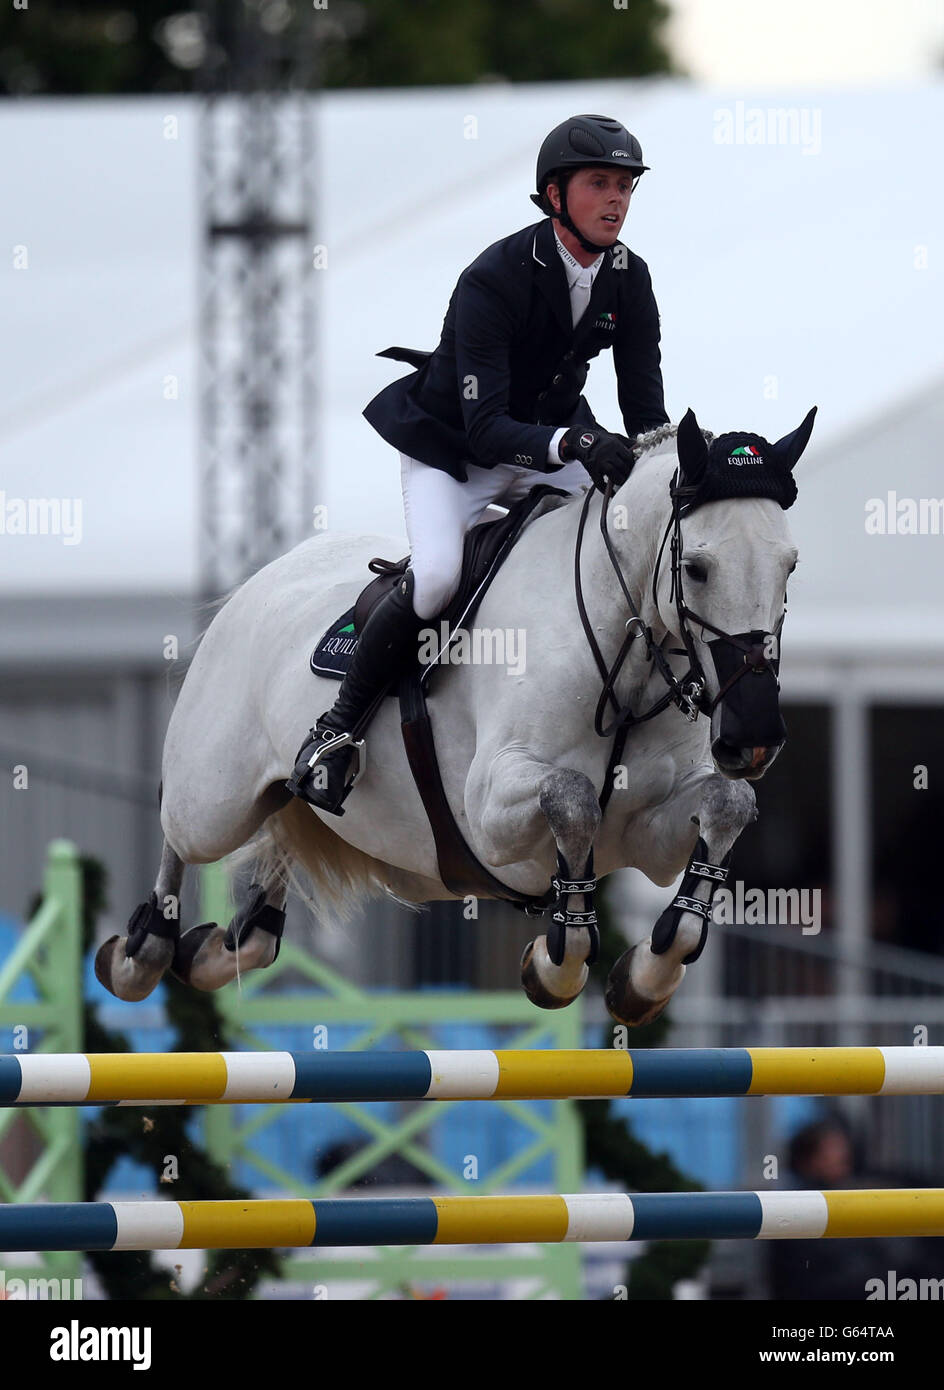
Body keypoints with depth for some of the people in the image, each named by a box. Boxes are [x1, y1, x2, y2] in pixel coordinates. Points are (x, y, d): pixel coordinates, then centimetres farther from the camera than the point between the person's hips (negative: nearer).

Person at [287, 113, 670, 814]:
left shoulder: (630, 280, -9)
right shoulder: (493, 281, -28)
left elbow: (647, 412, -6)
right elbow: (485, 428, -34)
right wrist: (569, 443, -52)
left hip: (552, 442, 6)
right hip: (452, 449, -6)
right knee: (436, 577, -32)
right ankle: (338, 725, -13)